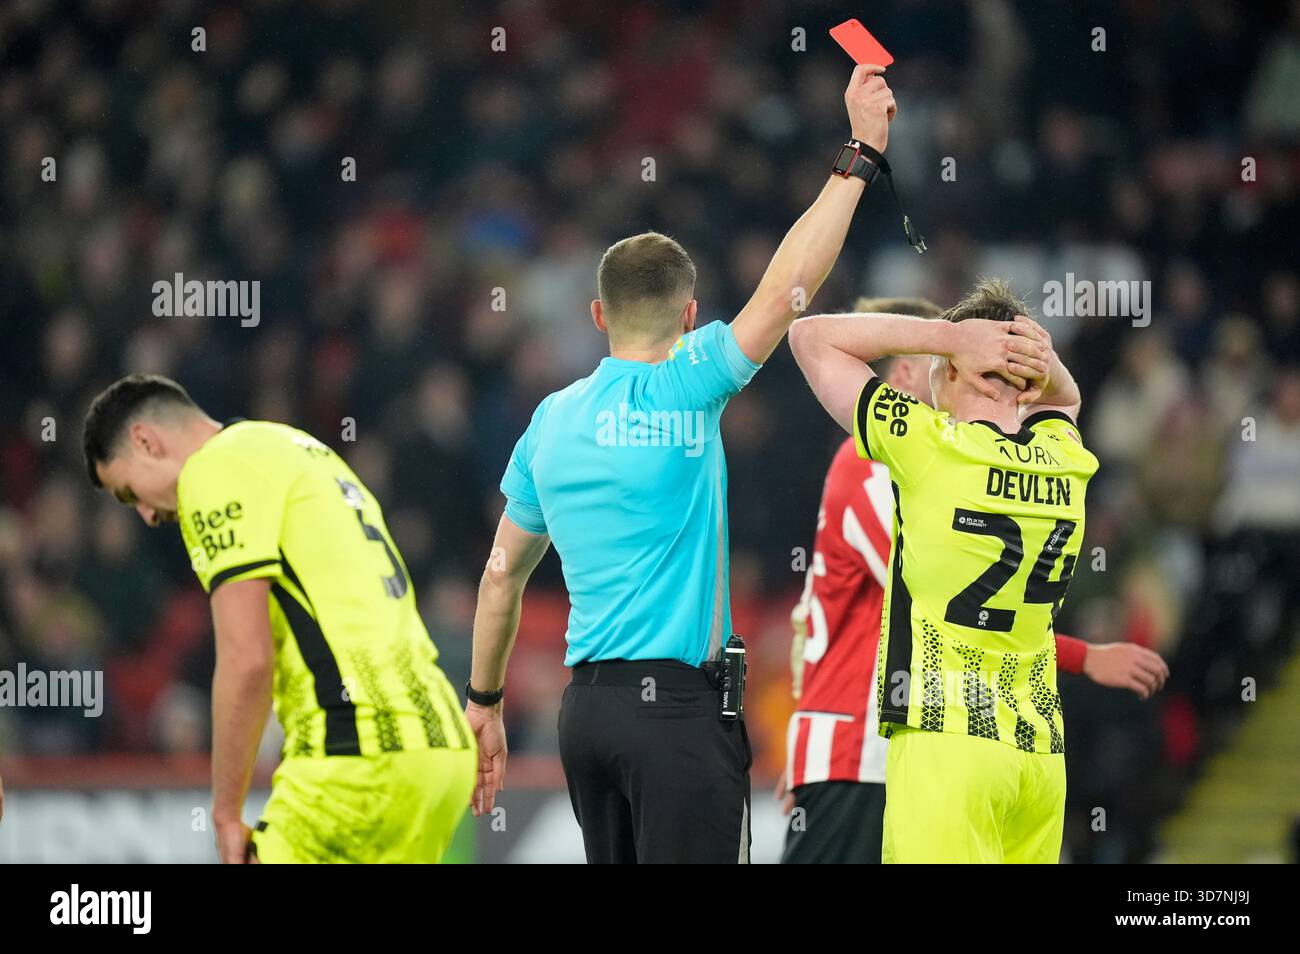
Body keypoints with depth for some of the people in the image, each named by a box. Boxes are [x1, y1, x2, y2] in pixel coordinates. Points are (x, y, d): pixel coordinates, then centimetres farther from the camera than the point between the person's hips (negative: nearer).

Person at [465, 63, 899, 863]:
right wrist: (861, 156, -8)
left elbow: (504, 573, 17)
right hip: (678, 707, -7)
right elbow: (787, 291, -13)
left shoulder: (552, 420, 12)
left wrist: (484, 703, 26)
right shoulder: (680, 391, -7)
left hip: (588, 704, 7)